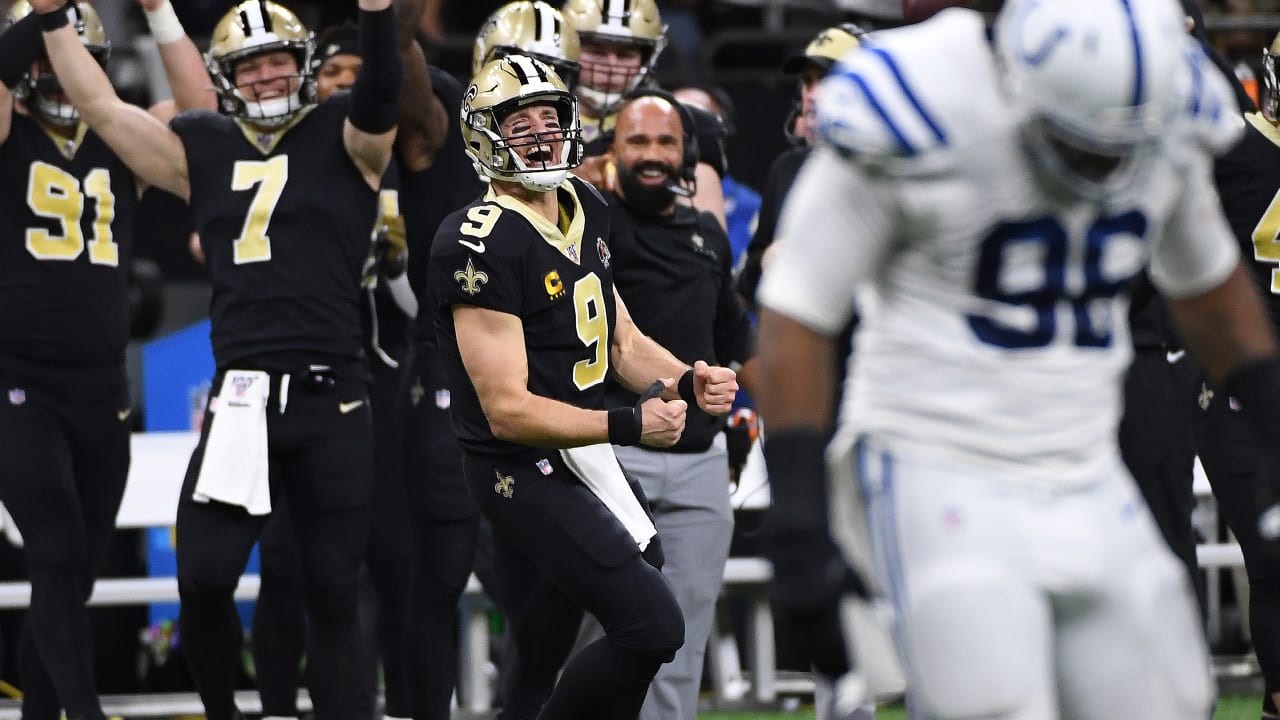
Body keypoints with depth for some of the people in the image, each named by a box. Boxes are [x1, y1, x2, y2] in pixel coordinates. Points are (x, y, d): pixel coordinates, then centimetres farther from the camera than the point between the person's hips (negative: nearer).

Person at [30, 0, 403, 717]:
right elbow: (102, 107, 14)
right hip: (240, 399, 2)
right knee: (204, 579, -6)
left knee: (333, 590, 3)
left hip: (330, 402, -2)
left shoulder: (342, 137, 4)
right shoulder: (205, 149, 14)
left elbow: (381, 95, -16)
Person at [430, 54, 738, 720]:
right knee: (652, 627, -17)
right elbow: (507, 411, -23)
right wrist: (630, 426, -24)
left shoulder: (585, 212, 6)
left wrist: (687, 382, -7)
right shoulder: (481, 245, -22)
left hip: (578, 447, 10)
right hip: (524, 468, -10)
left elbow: (622, 343, 13)